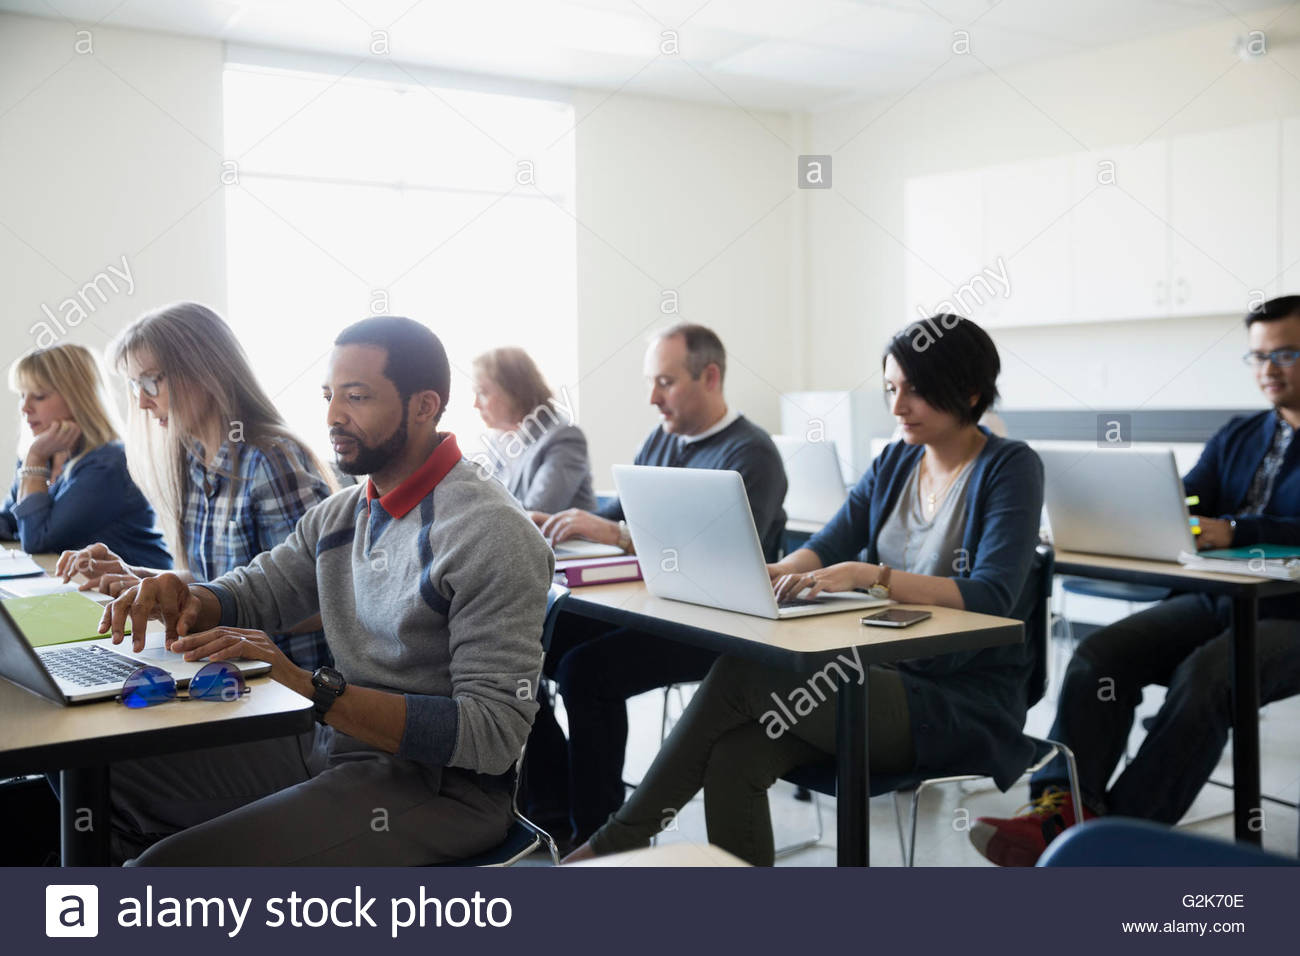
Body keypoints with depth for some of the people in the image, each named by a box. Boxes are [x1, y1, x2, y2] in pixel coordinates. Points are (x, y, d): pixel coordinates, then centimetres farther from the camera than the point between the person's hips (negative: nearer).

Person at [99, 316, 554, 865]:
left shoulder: (493, 537, -19)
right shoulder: (340, 515, 9)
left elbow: (492, 735, -23)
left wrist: (313, 689, -30)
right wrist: (183, 600, -10)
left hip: (437, 783, -8)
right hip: (327, 746, 8)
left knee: (173, 865, -22)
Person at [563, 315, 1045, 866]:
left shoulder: (1011, 468, -5)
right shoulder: (895, 461, 14)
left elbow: (992, 596, -18)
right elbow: (828, 545, 5)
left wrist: (870, 575, -28)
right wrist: (774, 572, -18)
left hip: (962, 703, -6)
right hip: (883, 678, 6)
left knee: (740, 674, -23)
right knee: (734, 759, -23)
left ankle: (620, 839, -9)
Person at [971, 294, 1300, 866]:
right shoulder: (1236, 437, 22)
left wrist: (1235, 532, -25)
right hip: (1210, 602, 5)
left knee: (1203, 677, -35)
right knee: (1100, 654, -21)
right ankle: (1062, 810, -33)